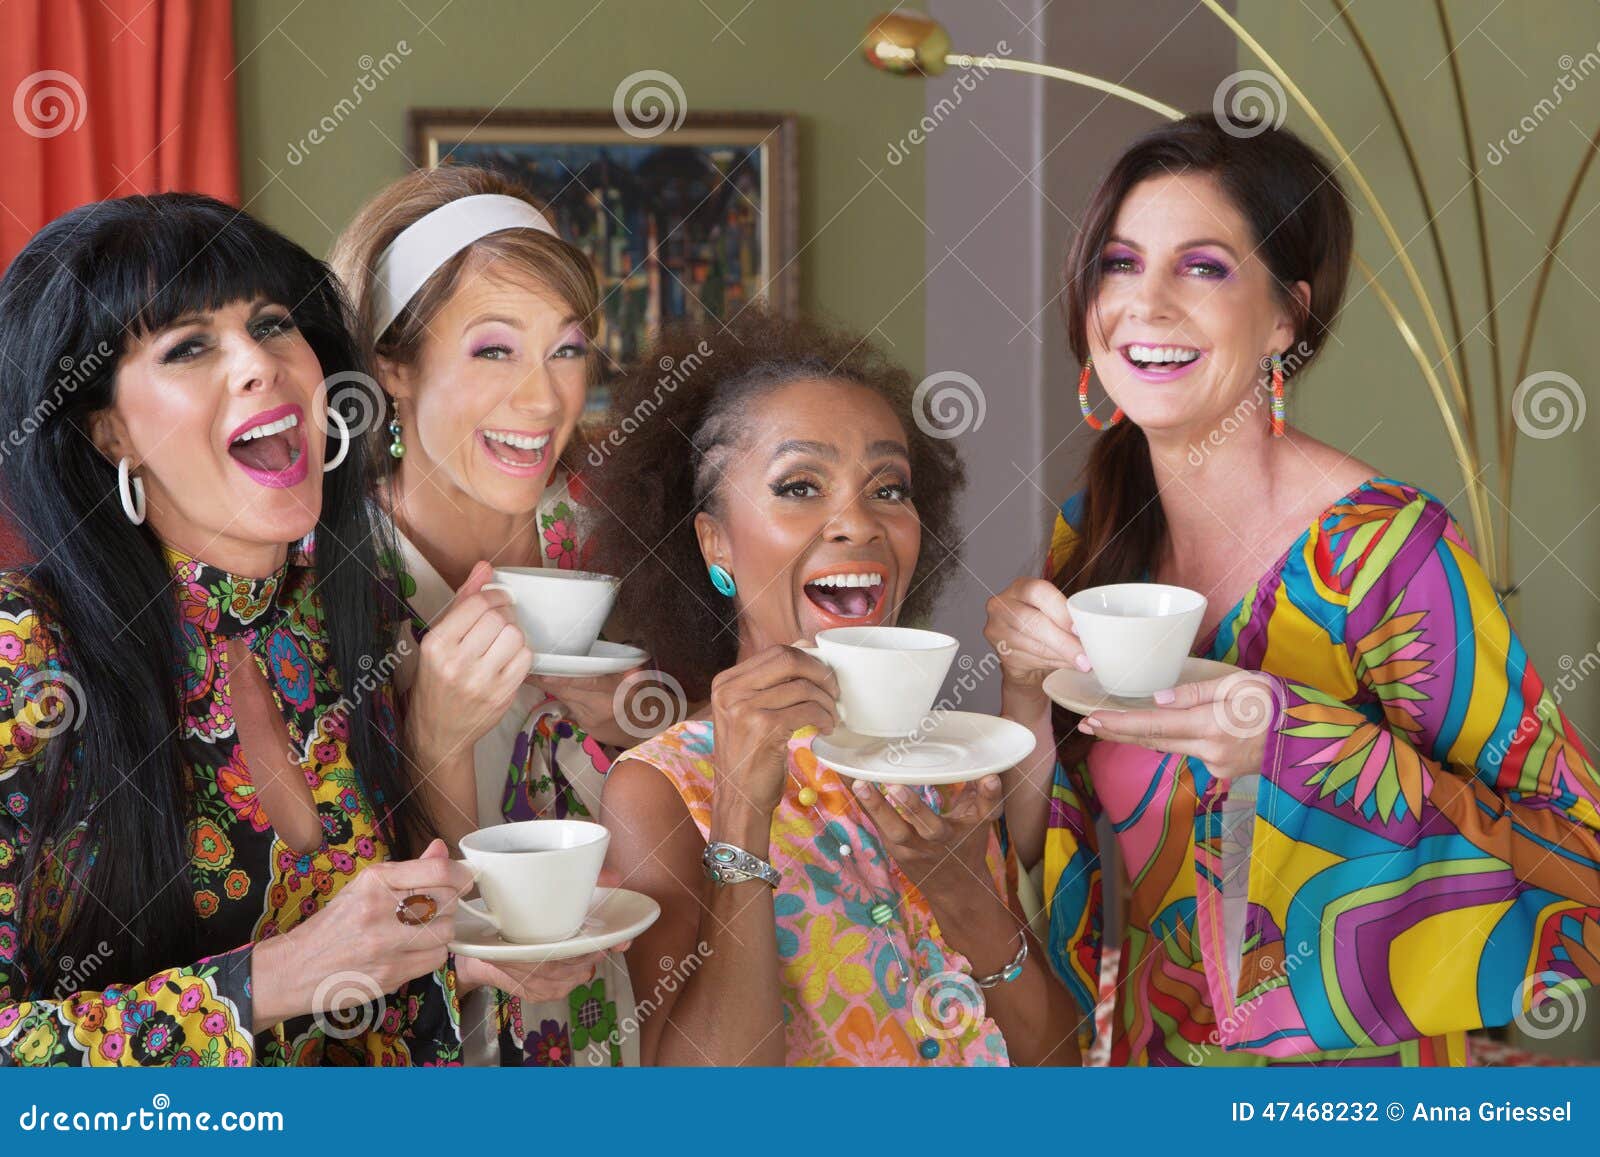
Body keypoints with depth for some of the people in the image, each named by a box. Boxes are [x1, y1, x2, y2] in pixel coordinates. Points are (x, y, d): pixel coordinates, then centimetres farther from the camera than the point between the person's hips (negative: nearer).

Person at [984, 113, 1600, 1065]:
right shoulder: (1089, 531, -6)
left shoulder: (1386, 549, -22)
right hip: (1139, 1043, 5)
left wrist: (1297, 740, -32)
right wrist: (1026, 690, -18)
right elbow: (1033, 845, 1)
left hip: (1344, 1059, -5)